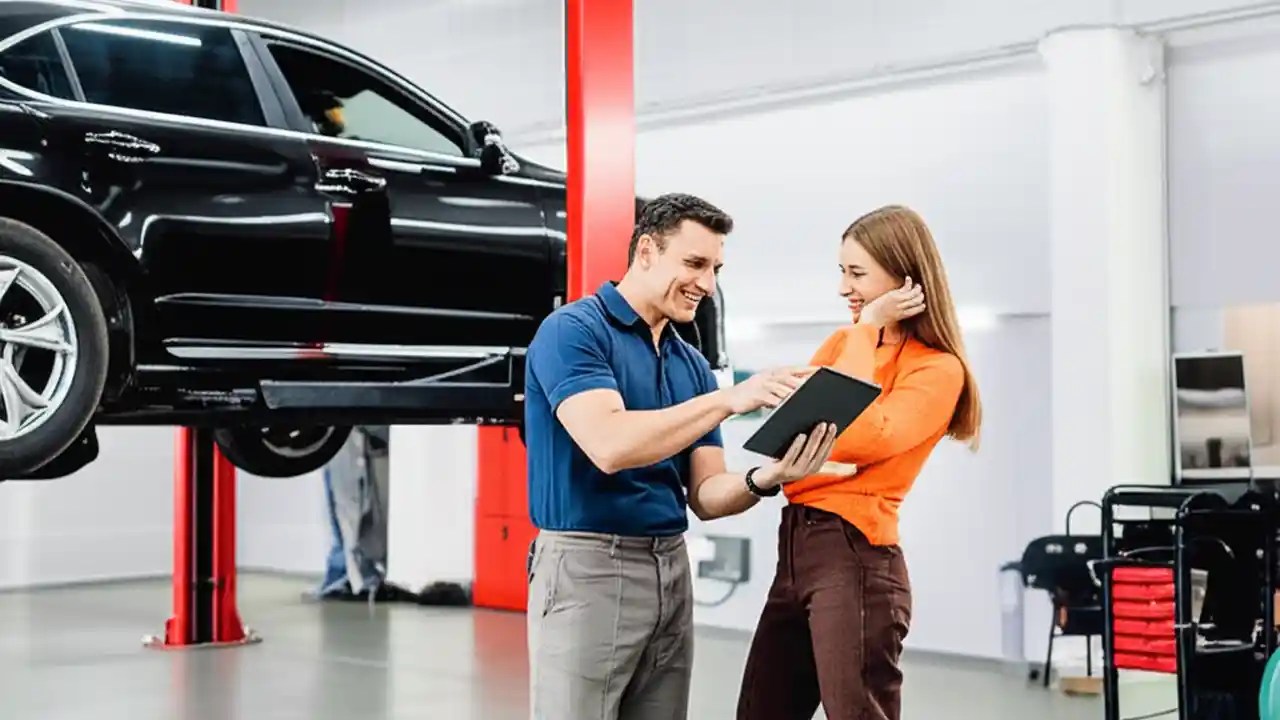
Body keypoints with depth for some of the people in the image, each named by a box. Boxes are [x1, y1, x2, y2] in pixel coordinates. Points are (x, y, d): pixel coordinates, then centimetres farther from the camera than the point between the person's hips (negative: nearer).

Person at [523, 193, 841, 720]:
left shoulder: (692, 363, 13)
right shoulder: (572, 330, -9)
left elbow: (705, 494, 8)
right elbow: (609, 446, -25)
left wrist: (766, 478, -13)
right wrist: (728, 399, -25)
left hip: (671, 571, 7)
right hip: (587, 567, -7)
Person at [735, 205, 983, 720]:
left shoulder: (937, 369, -7)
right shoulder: (842, 343, 14)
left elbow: (860, 440, -22)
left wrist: (868, 330, -13)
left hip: (855, 556, -8)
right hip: (796, 547, 8)